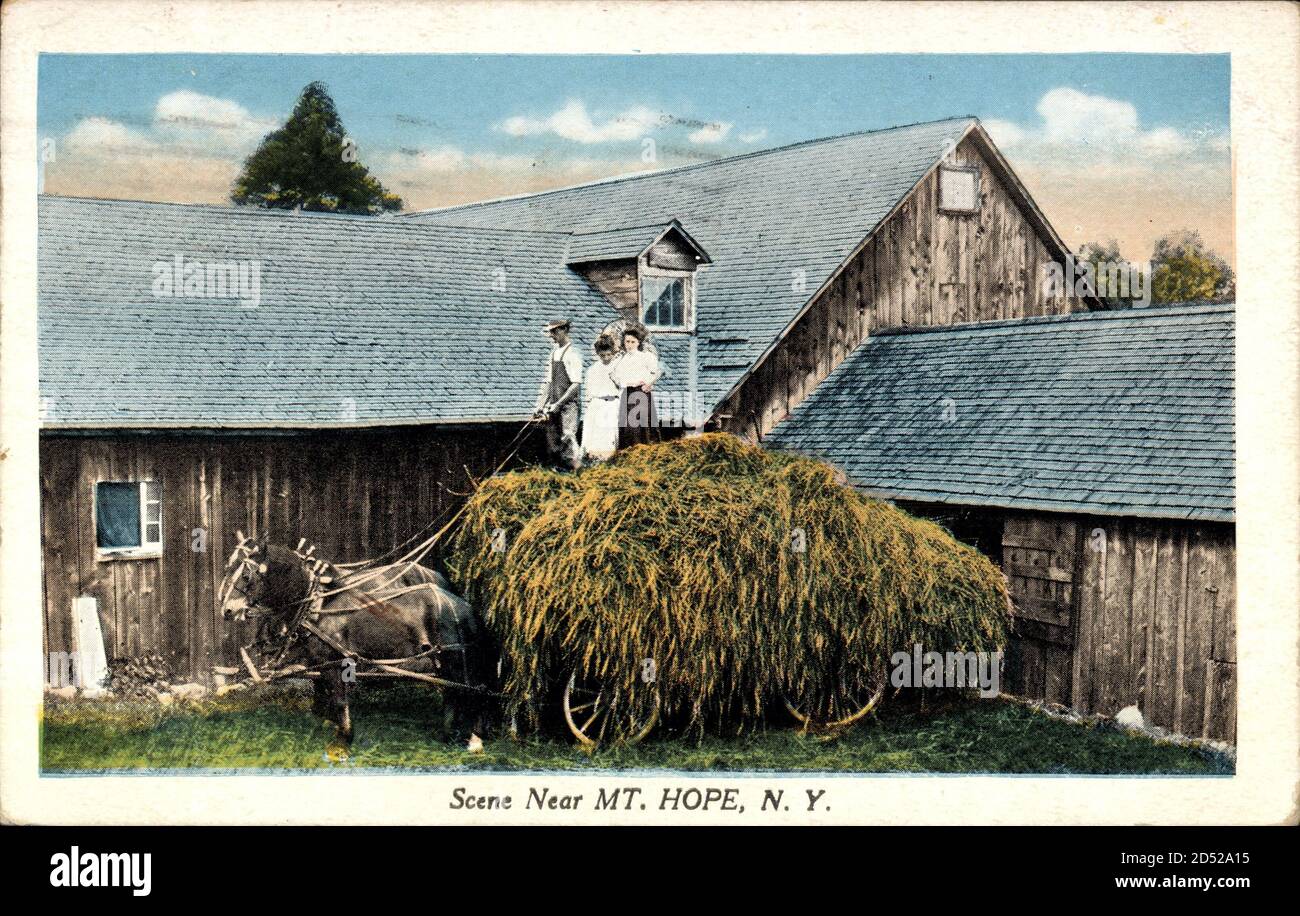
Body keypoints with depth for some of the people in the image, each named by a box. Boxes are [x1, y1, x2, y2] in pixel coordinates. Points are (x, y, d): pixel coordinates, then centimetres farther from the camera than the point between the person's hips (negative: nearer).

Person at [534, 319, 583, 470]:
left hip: (568, 405, -8)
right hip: (553, 407, 8)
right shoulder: (553, 353, 14)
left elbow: (576, 384, -15)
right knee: (552, 446, 7)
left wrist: (558, 404, -18)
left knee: (567, 441, -14)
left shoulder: (572, 354, -9)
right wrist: (541, 405, 11)